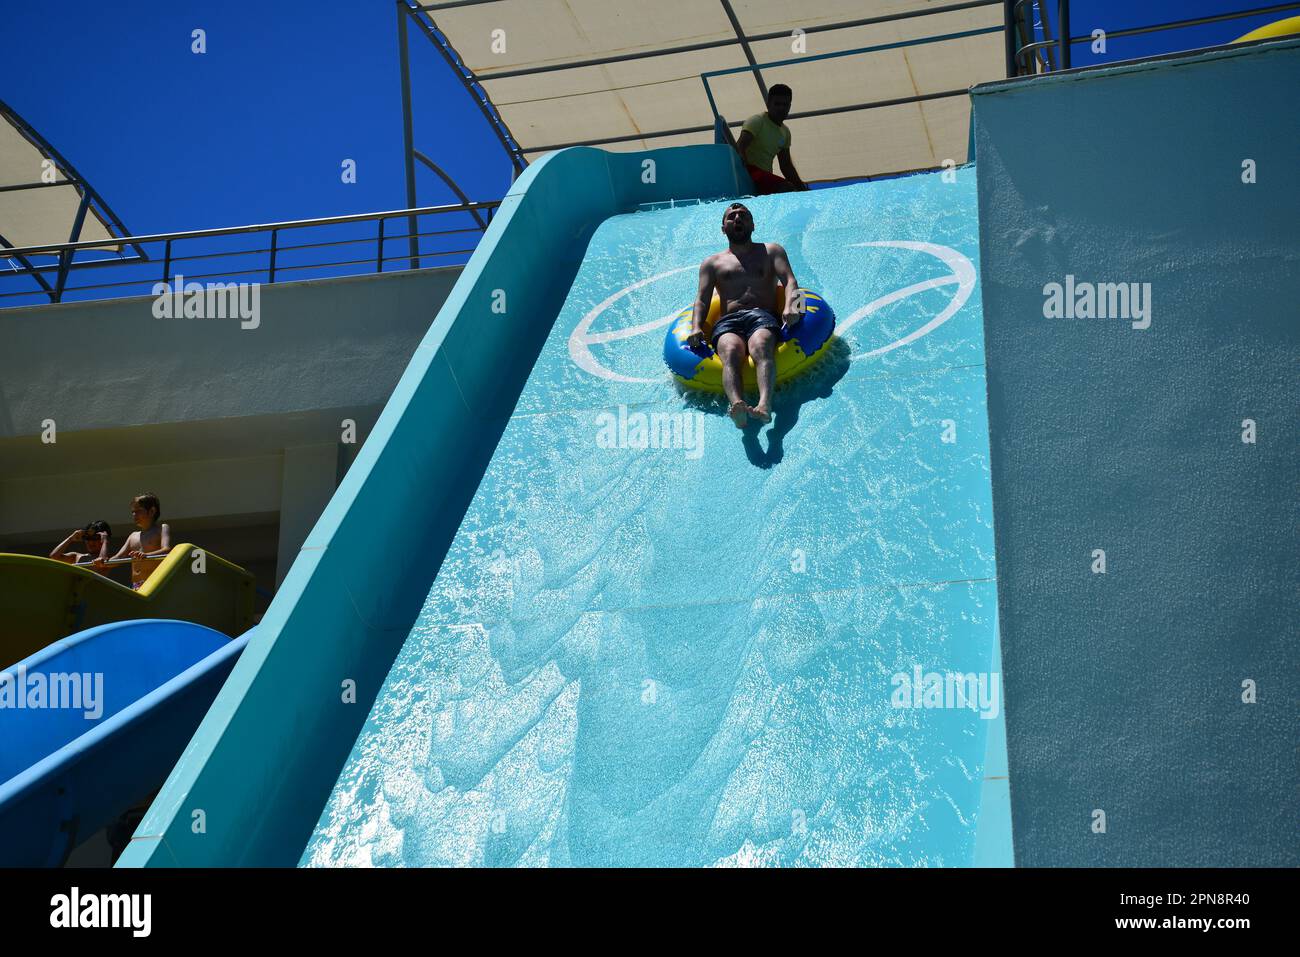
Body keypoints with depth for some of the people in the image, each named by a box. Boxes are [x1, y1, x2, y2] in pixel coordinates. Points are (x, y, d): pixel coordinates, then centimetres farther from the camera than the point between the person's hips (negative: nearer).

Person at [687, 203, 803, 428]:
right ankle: (737, 407, -66)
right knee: (731, 353, -37)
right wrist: (696, 328, -7)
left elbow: (789, 281, 11)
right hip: (728, 322, 1)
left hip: (762, 316, 0)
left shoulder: (771, 251, 28)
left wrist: (789, 306, -13)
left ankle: (764, 405, -66)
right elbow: (702, 300, 16)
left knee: (761, 349, -38)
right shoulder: (712, 263, 30)